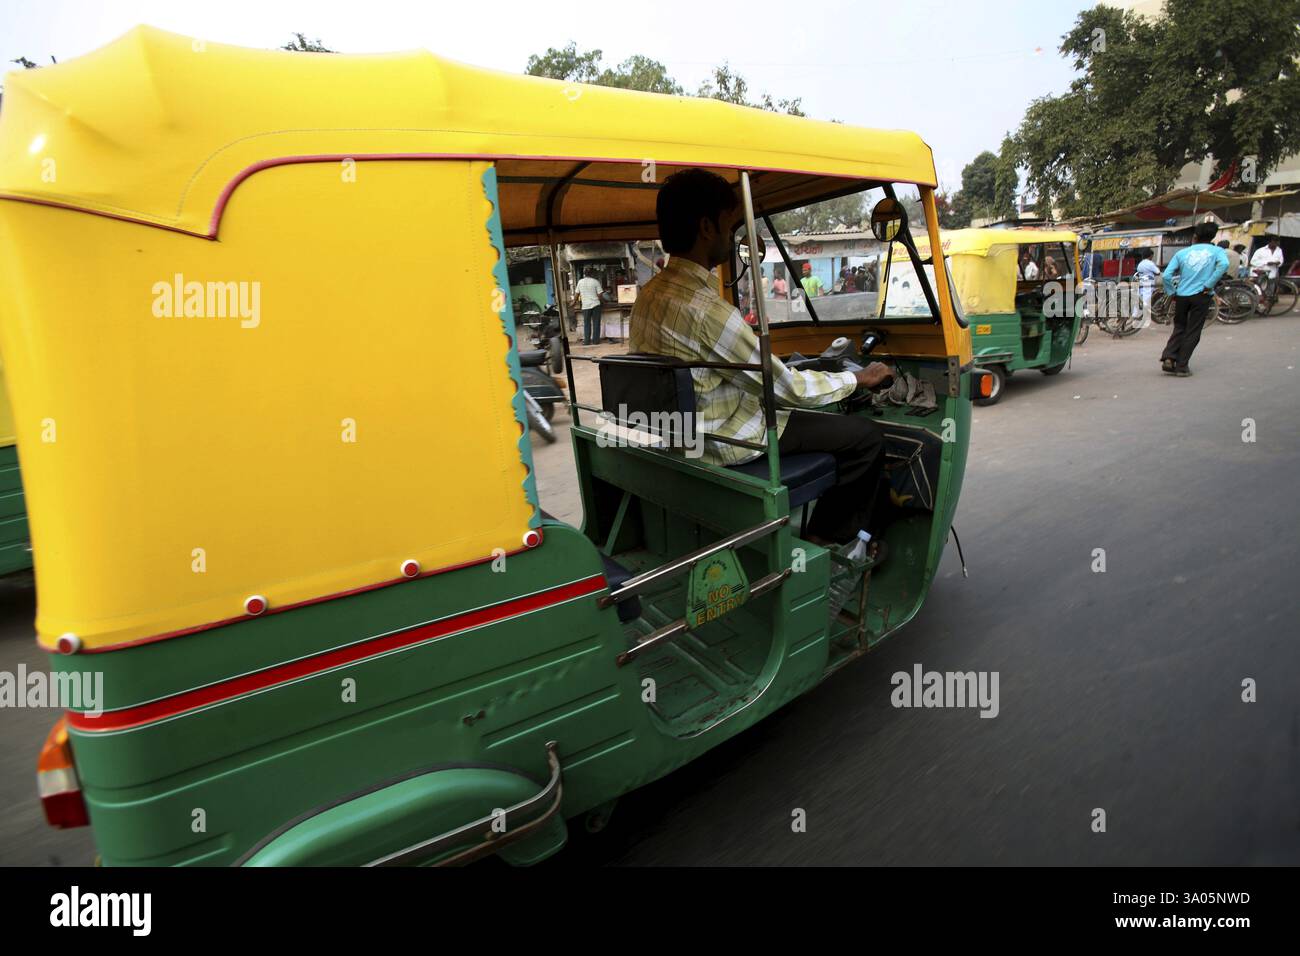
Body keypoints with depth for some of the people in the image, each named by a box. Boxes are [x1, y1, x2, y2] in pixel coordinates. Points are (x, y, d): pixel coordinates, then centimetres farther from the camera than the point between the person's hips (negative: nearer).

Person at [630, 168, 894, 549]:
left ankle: (828, 528, 34)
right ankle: (829, 538, 20)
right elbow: (788, 387, -21)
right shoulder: (707, 310, -28)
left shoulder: (649, 294, 1)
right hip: (727, 440, -9)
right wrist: (859, 379, -4)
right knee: (867, 436, 2)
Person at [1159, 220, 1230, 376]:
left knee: (1179, 328, 17)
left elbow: (1166, 276, -1)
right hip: (1201, 295, -2)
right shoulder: (1217, 251, 4)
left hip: (1181, 295, 2)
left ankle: (1168, 358, 0)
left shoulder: (1182, 252, 9)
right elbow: (1223, 265, -18)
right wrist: (1209, 285, -11)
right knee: (1192, 332, 5)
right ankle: (1181, 366, 5)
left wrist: (1171, 293, 8)